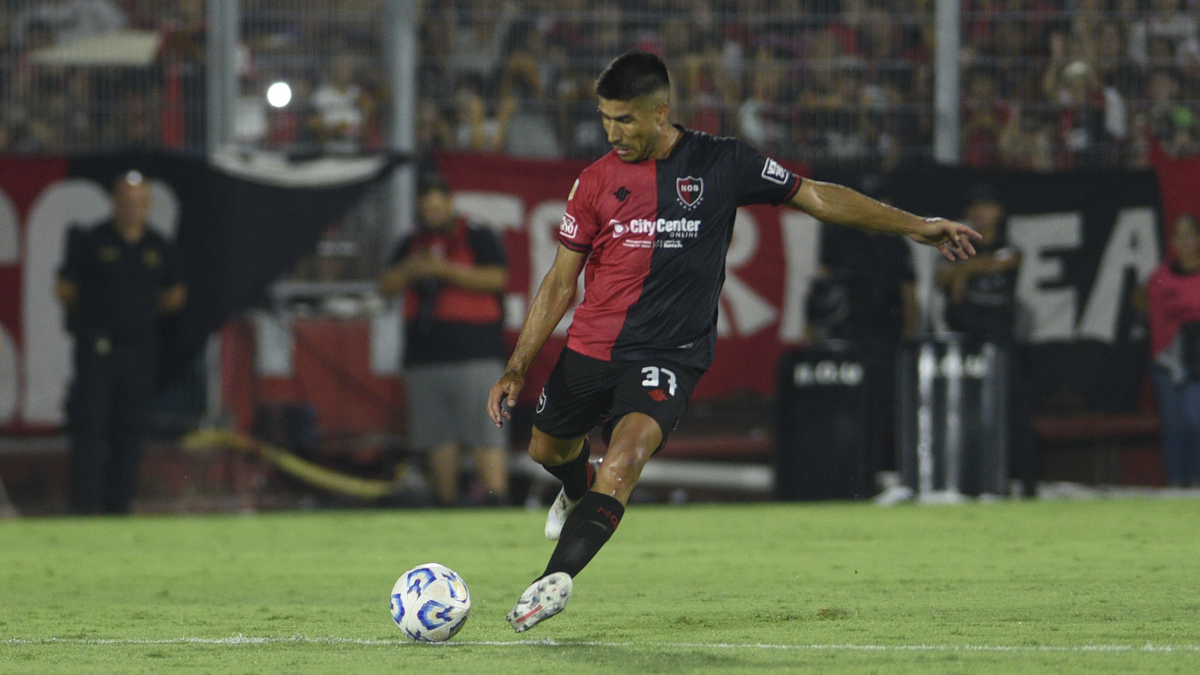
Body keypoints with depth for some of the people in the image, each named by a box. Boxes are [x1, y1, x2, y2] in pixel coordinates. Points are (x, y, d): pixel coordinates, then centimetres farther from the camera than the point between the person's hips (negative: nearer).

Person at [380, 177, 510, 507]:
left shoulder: (478, 238, 2)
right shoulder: (413, 243, 19)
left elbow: (495, 279, -11)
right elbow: (387, 286, 16)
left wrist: (446, 270, -17)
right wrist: (409, 270, -6)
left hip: (474, 352, -6)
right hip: (425, 355, 6)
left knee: (484, 430, -13)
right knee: (439, 435, 3)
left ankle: (496, 495, -18)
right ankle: (446, 501, 6)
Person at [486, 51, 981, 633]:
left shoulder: (721, 165, -3)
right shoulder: (596, 181, 1)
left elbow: (815, 196, 5)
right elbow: (561, 282, 7)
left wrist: (918, 227, 2)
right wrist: (516, 367, 2)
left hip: (668, 356, -3)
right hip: (590, 347, 3)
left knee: (630, 447, -27)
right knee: (547, 448, 19)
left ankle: (556, 578, -38)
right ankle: (580, 491, 57)